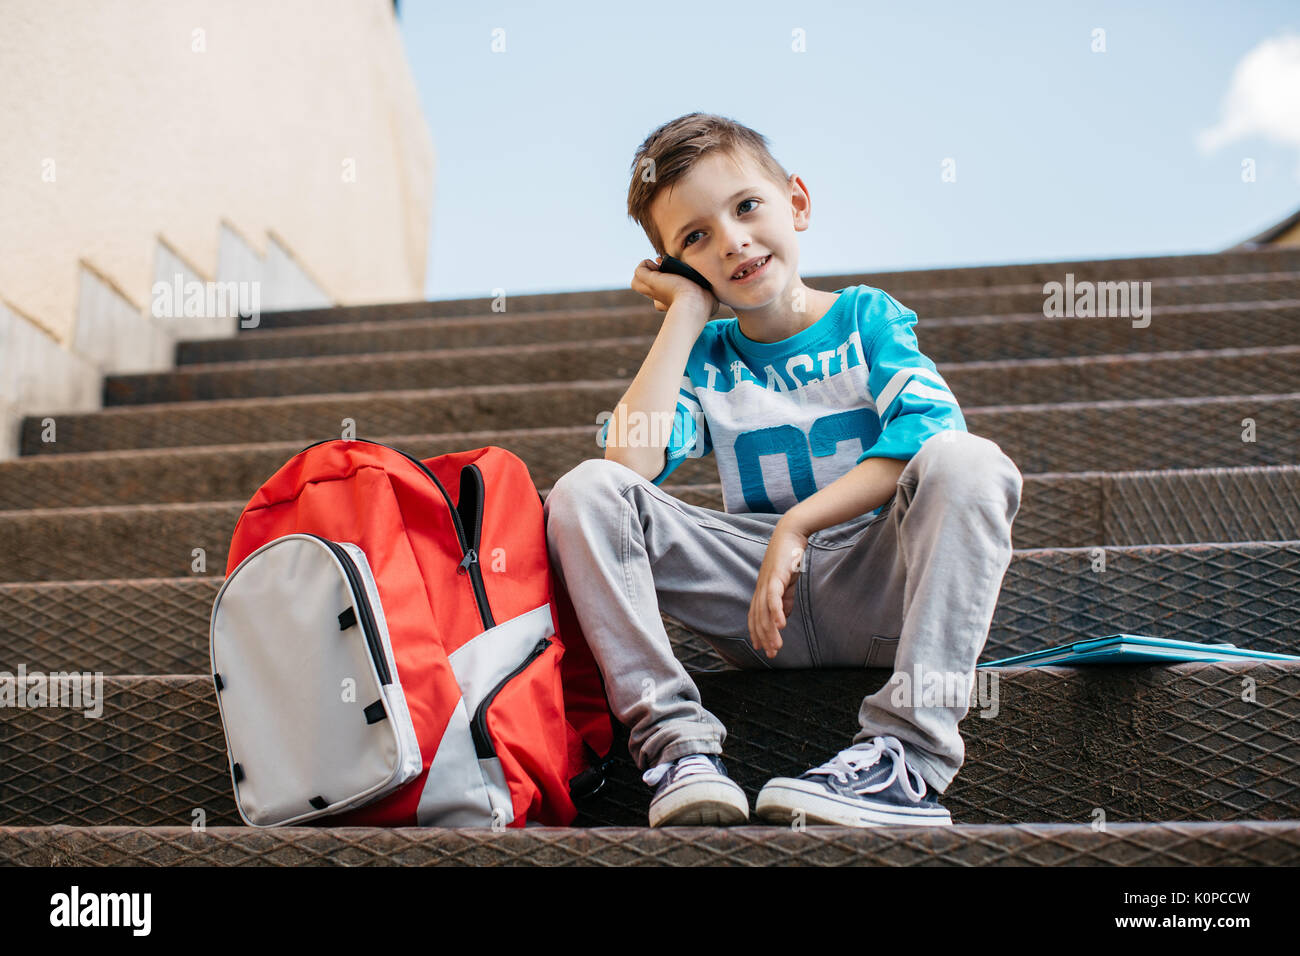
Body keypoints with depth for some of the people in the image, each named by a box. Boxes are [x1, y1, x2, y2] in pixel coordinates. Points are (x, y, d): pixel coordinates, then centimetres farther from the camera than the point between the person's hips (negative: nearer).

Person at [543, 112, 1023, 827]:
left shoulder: (867, 317, 7)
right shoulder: (703, 358, 12)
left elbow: (931, 433, -13)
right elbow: (632, 460, -10)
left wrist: (797, 523, -19)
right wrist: (686, 312, -1)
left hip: (877, 585, -1)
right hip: (759, 607, 2)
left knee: (968, 462, -29)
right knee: (584, 492, -14)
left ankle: (909, 758, -37)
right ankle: (676, 744, -26)